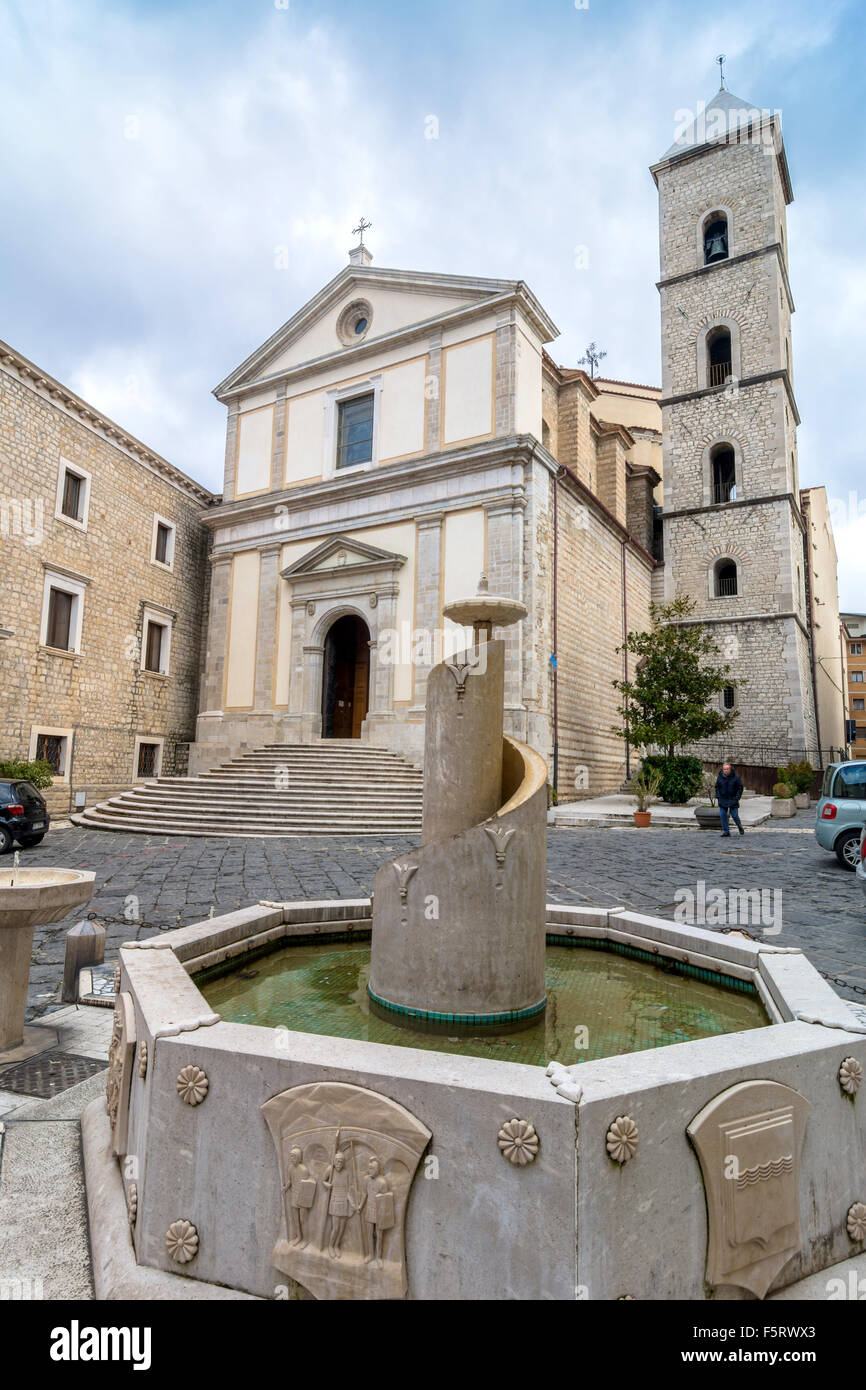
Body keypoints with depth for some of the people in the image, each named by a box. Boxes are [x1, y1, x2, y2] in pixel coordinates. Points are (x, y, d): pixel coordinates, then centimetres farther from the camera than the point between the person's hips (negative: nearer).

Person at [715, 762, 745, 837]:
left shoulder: (736, 776, -6)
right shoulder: (720, 777, 3)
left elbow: (740, 787, -1)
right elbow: (717, 787, 14)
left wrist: (737, 797, -8)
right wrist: (718, 796, 2)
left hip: (733, 800, -3)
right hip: (722, 800, 3)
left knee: (735, 816, -2)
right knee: (723, 815, -1)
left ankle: (740, 828, 25)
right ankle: (726, 831, 8)